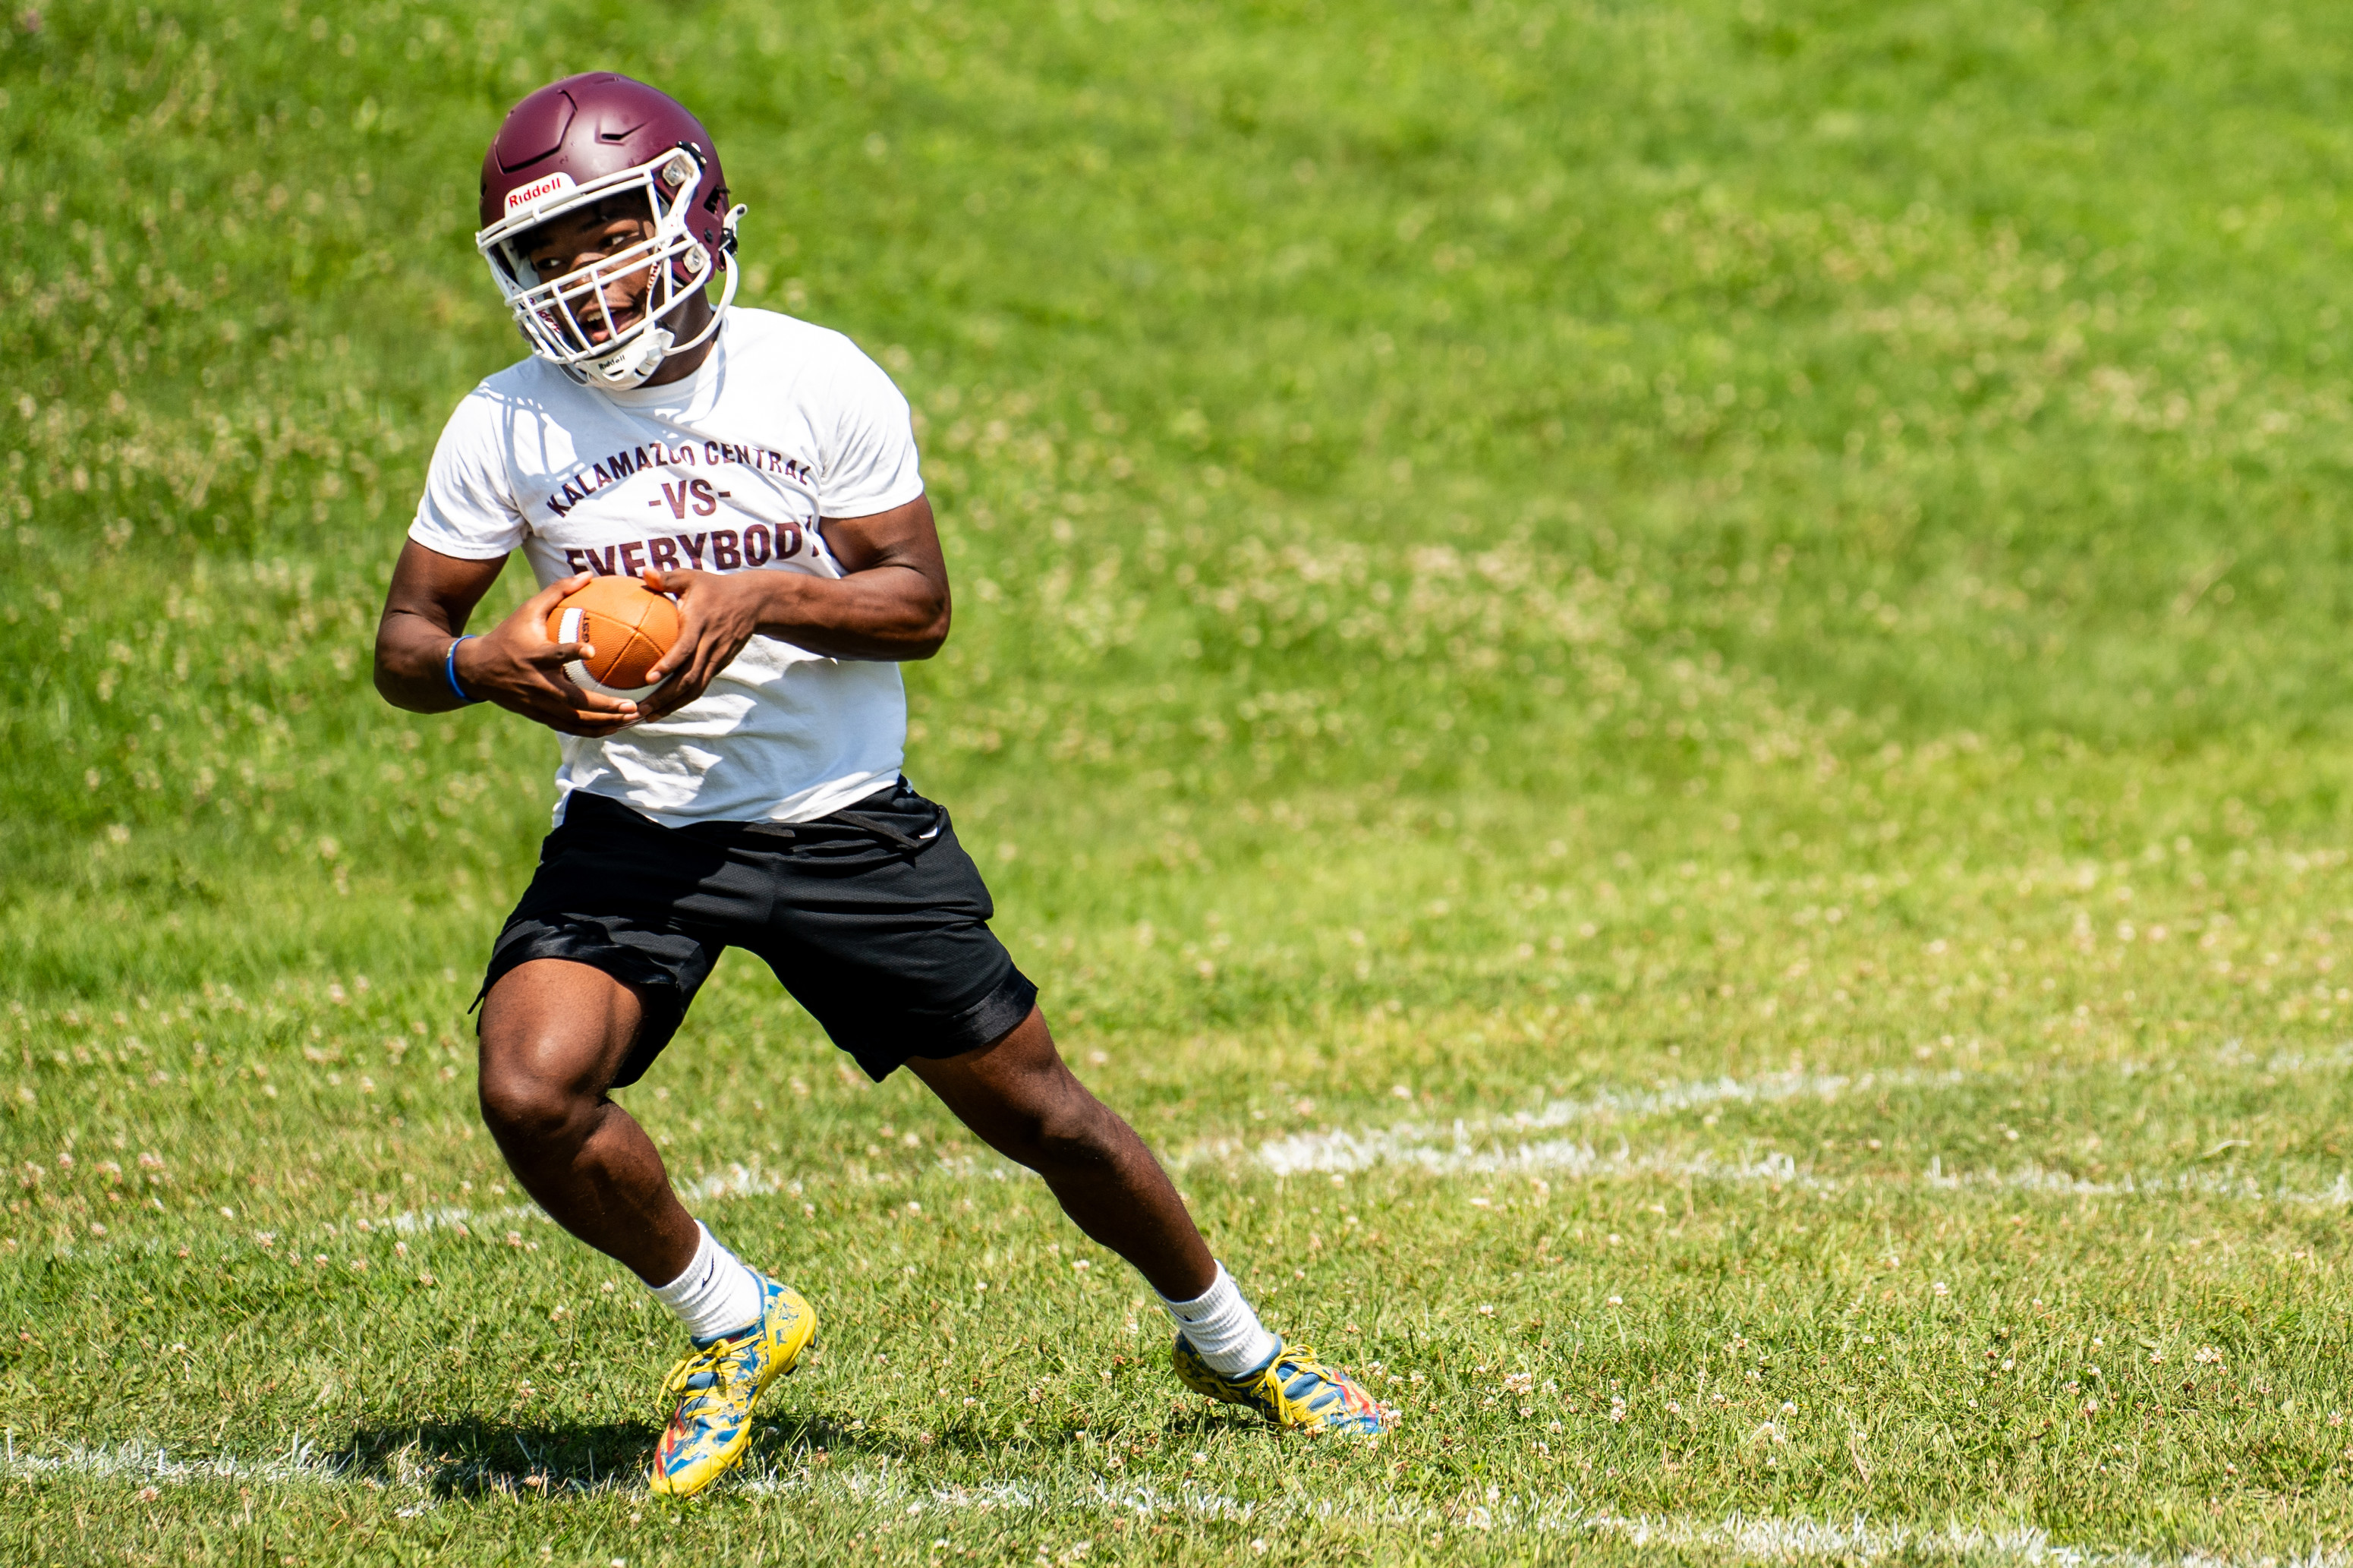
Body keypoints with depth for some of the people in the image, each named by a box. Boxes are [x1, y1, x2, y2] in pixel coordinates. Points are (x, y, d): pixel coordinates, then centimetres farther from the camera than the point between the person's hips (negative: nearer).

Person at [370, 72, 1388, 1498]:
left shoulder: (820, 386, -8)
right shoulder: (507, 426, -5)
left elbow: (918, 603, -6)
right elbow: (405, 643, 0)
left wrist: (762, 597, -25)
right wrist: (482, 665, -24)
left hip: (844, 823, -1)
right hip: (634, 830, 1)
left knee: (1037, 1109, 6)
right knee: (534, 1095, -23)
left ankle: (1234, 1344, 32)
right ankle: (732, 1324, 4)